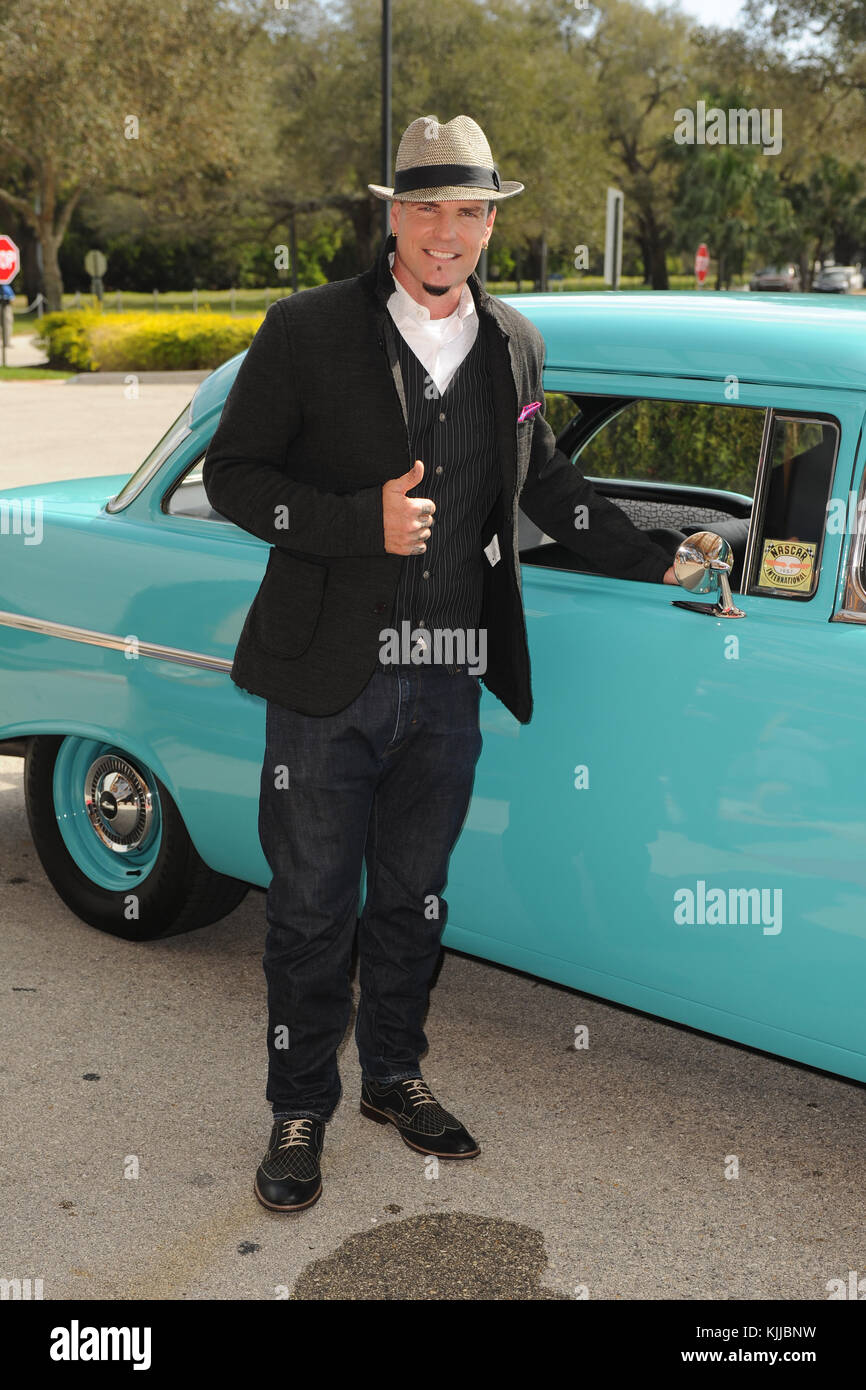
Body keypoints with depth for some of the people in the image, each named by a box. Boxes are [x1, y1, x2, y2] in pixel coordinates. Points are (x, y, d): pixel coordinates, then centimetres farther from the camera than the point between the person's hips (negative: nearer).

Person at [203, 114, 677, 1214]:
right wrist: (362, 523, -18)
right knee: (312, 909, 5)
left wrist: (658, 563, 20)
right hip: (328, 678, -4)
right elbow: (230, 474, -5)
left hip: (447, 688, 4)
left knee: (411, 897, 17)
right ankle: (300, 1111, 23)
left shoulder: (514, 344, 9)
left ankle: (393, 1076, 36)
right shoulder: (309, 329, -5)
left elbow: (544, 482, 22)